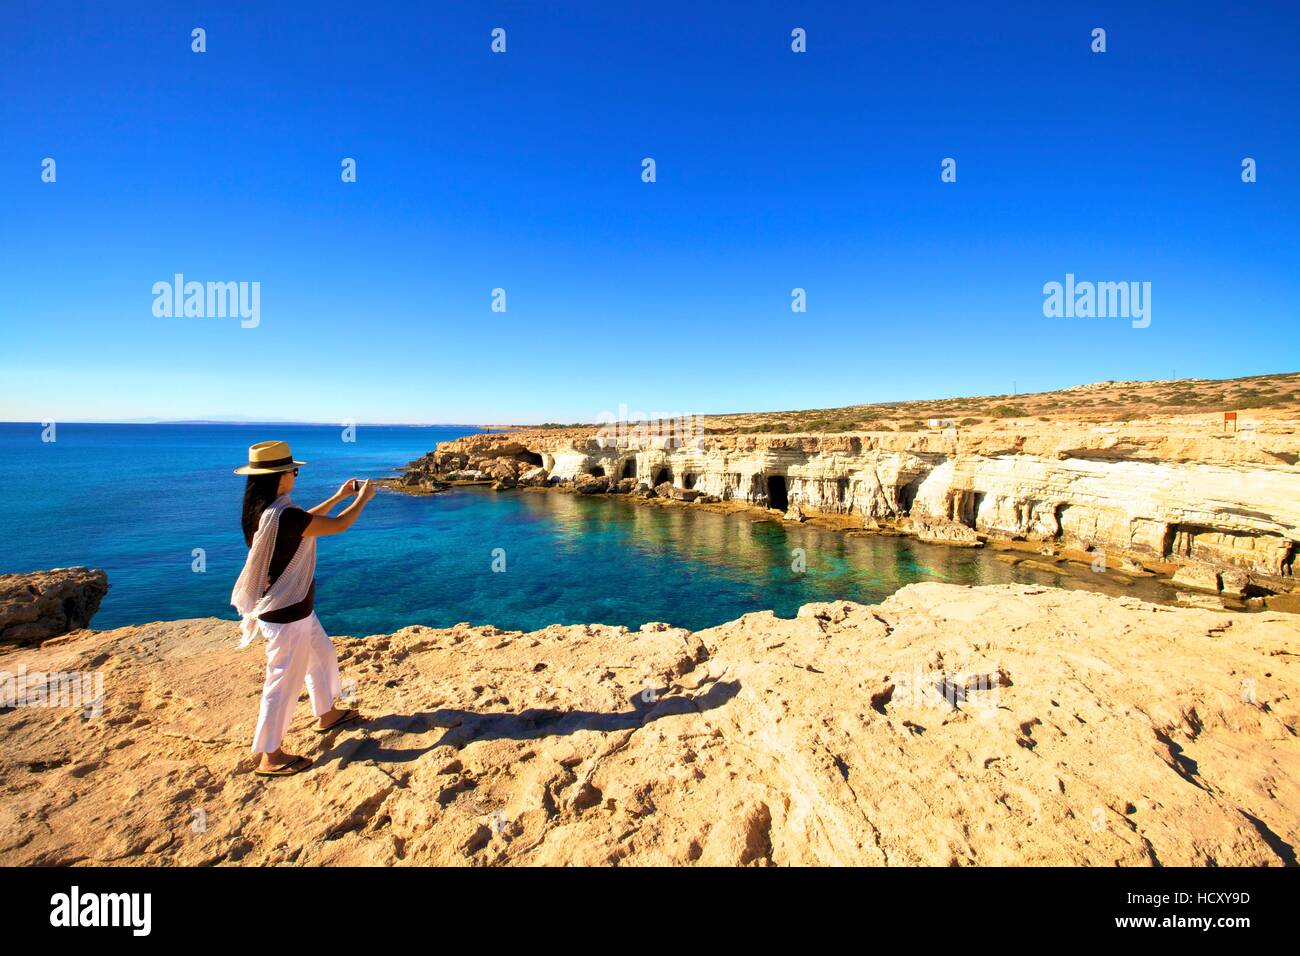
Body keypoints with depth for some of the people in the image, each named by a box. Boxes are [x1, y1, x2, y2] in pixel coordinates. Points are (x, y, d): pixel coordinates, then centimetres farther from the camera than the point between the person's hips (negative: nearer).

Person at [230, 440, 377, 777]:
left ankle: (326, 714, 45)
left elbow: (303, 522, 18)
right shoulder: (282, 515, -29)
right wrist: (363, 498, -3)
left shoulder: (262, 510, 0)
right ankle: (270, 757, 22)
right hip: (286, 614, -10)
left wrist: (338, 497, 21)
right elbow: (338, 525, -20)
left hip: (292, 607, 10)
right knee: (284, 681, 5)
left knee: (322, 653, 25)